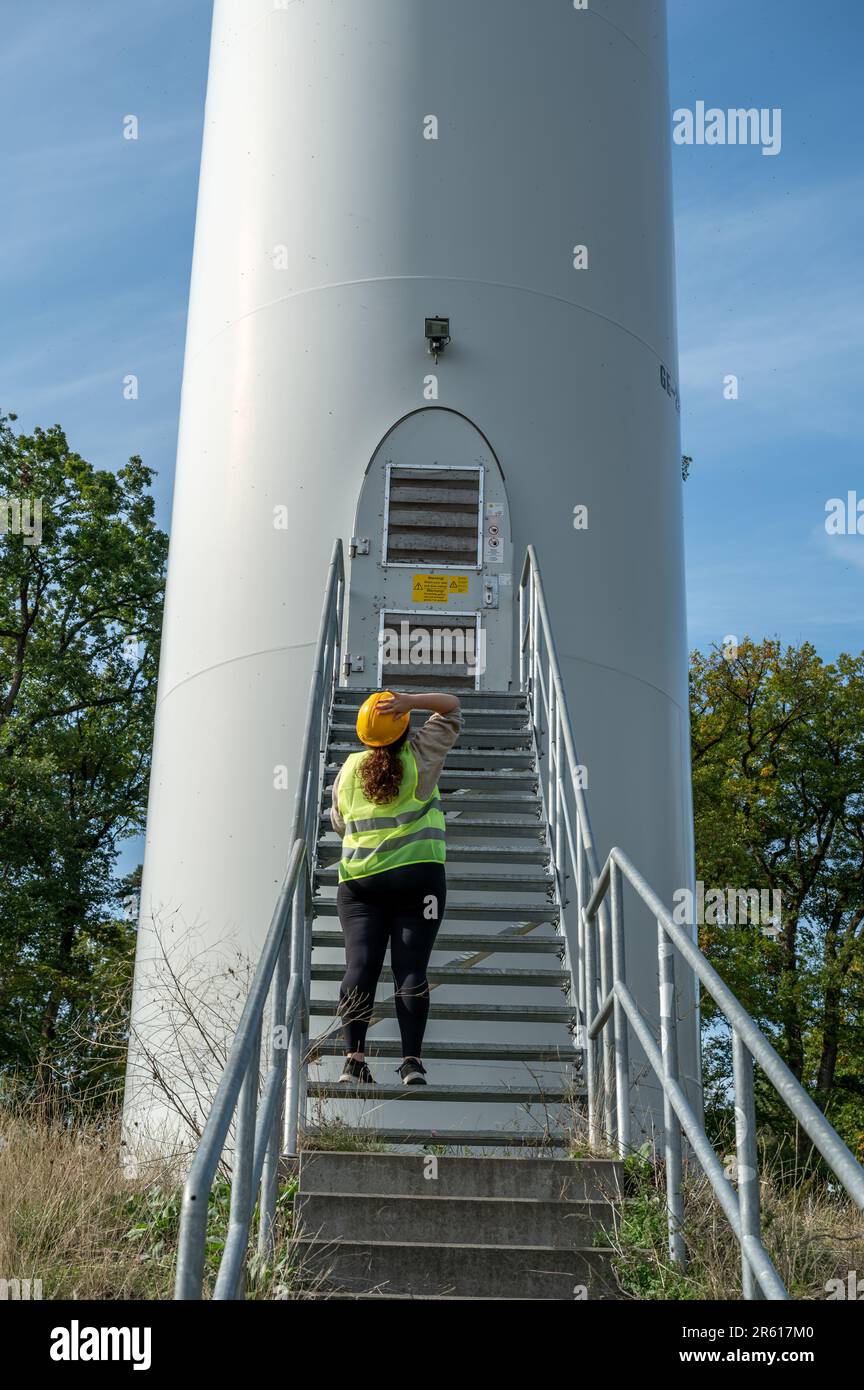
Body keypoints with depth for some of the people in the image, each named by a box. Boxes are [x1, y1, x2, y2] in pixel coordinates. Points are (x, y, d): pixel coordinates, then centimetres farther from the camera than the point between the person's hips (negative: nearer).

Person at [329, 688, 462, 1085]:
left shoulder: (349, 768, 10)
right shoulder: (419, 757, 1)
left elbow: (338, 822, 23)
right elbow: (452, 706, 7)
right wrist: (410, 702, -6)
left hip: (359, 881, 2)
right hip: (417, 875, -2)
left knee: (360, 967, -3)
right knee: (411, 969, -3)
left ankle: (353, 1057, -13)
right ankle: (412, 1060, -8)